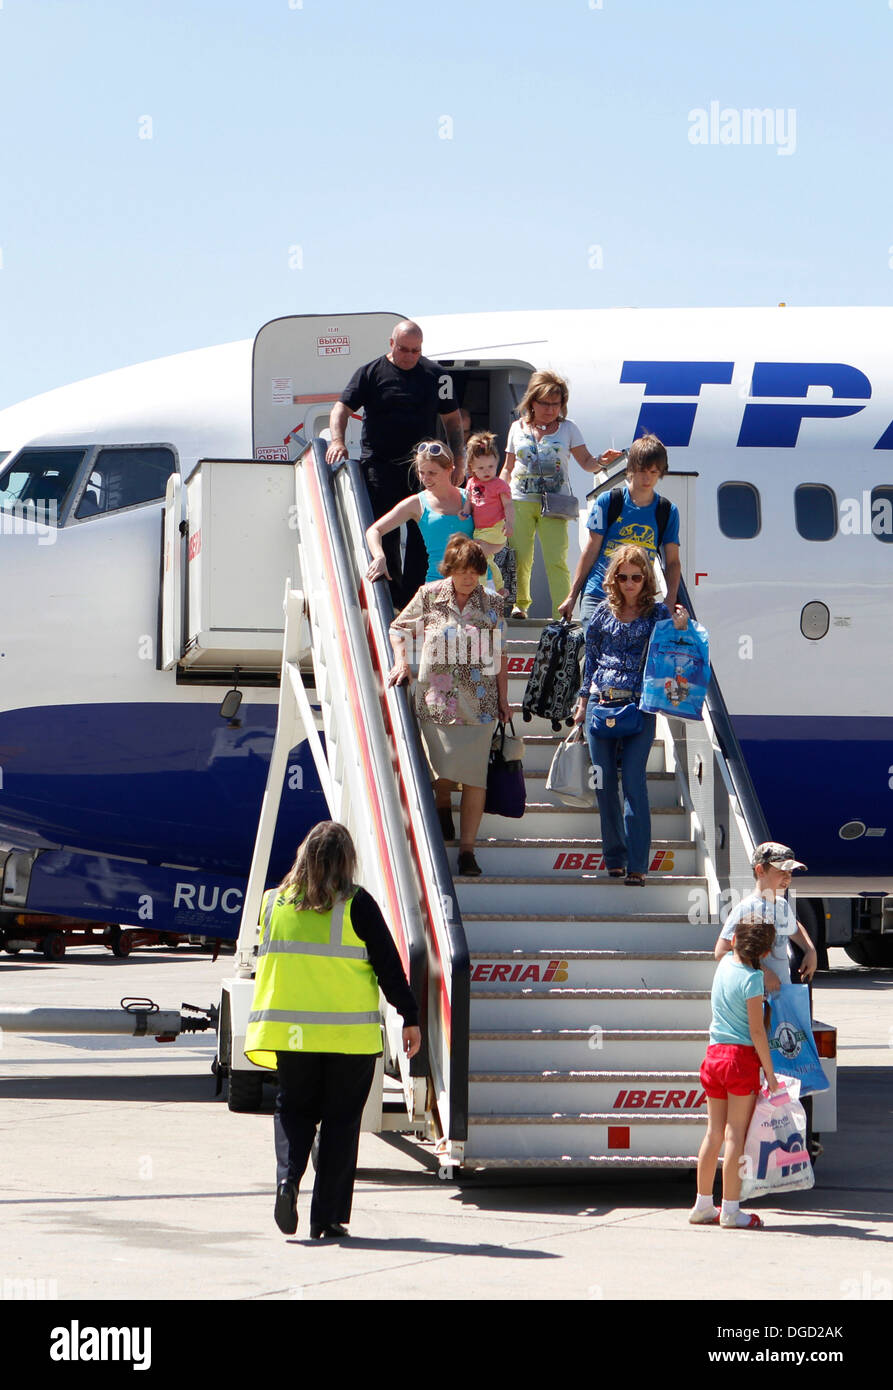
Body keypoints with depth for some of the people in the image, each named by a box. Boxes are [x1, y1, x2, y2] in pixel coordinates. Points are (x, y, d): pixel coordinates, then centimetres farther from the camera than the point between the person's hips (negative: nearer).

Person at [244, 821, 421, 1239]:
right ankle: (327, 1217, 5)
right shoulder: (356, 905, -6)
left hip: (290, 1031, 3)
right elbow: (388, 964, -5)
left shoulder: (275, 901, 5)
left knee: (294, 1108, 16)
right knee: (340, 1120, 6)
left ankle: (288, 1176, -12)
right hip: (350, 1033, -3)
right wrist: (410, 1017, 2)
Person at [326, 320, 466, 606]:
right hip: (379, 465, -1)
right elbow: (342, 407, -2)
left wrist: (458, 459, 8)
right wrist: (337, 440, -20)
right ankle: (392, 597, 5)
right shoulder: (370, 373, 4)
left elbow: (452, 419, 14)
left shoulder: (435, 375, 8)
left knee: (422, 534, -3)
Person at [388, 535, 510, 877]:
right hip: (438, 698, -1)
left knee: (474, 773, -4)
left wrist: (503, 698, 10)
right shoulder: (429, 597, 2)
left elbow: (499, 654, 11)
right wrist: (401, 661, -1)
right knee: (444, 767, -5)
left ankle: (467, 849, 0)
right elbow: (398, 628, 14)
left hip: (480, 701, 1)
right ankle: (442, 805, 32)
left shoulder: (492, 604, 5)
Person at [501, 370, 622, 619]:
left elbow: (586, 462, 5)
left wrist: (601, 461, -17)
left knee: (556, 561, -12)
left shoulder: (567, 428, 8)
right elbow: (508, 468, 17)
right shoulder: (518, 428, 11)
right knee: (519, 558, 0)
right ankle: (519, 604, 23)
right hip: (520, 502, 1)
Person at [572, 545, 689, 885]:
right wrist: (583, 702, 16)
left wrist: (680, 627, -17)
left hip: (639, 707, -3)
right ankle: (614, 858, 16)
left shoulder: (658, 613, 3)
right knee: (604, 785, 5)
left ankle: (637, 864, -9)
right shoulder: (604, 612, 10)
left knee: (634, 783, -9)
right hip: (601, 704, 3)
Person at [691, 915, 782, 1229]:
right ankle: (731, 1210, -1)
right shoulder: (752, 979, -11)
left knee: (714, 1133, 12)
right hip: (742, 1056, -6)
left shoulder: (724, 964, 8)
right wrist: (769, 1073, -9)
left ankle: (703, 1205, 16)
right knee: (736, 1134, -3)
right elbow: (756, 1030, -13)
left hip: (714, 1052, 6)